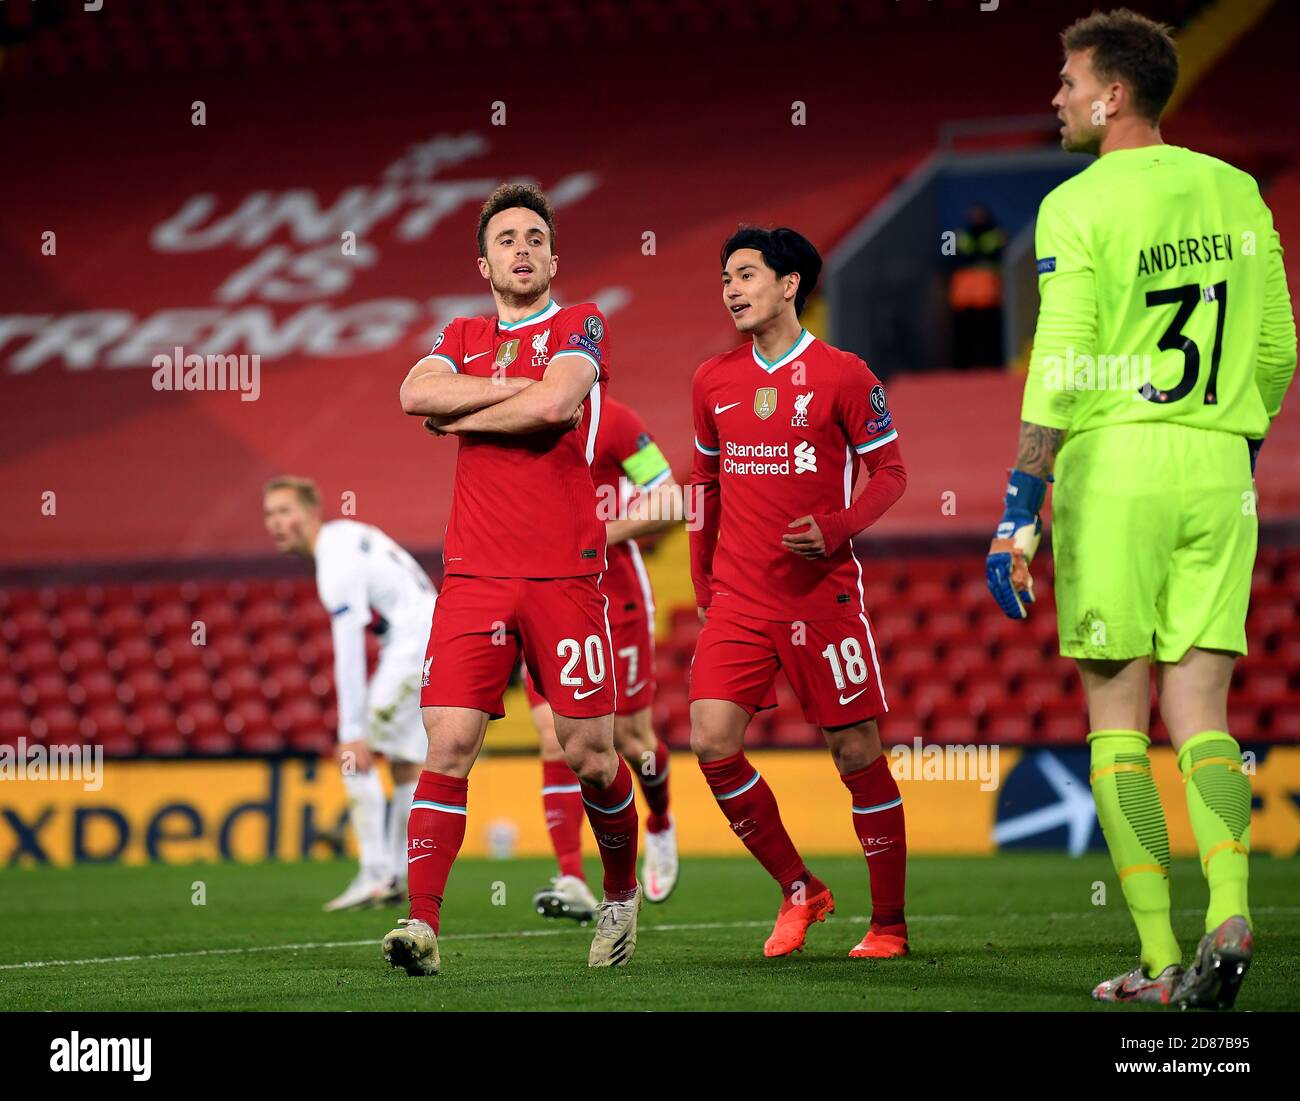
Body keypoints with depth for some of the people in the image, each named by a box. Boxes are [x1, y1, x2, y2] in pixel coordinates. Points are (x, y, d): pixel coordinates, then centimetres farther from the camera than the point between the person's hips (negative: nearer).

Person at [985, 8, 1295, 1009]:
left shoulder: (1079, 208, -7)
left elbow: (1060, 374, -12)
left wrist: (1019, 514, -9)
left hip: (1113, 462, -4)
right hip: (1218, 470, 5)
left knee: (1117, 718, 2)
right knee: (1200, 714, 5)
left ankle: (1159, 961, -2)